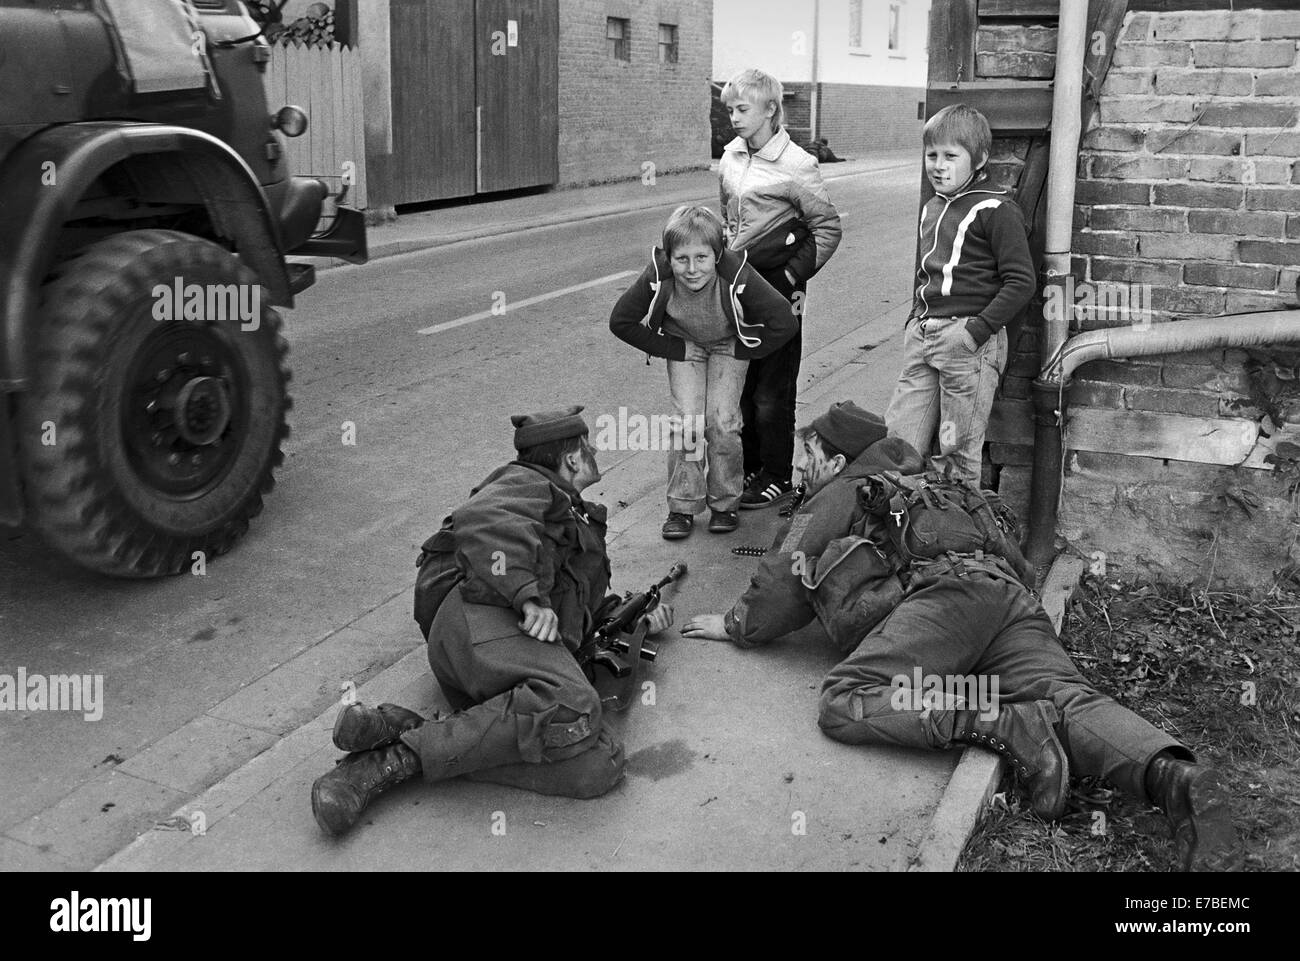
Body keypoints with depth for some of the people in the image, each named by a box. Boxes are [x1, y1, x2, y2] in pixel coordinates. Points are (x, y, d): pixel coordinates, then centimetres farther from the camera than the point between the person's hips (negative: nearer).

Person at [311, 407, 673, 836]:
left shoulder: (576, 525, 43)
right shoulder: (527, 481, 14)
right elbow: (482, 518, -10)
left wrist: (637, 623, 34)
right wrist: (529, 596, -21)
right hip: (484, 614, -8)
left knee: (597, 767, -20)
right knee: (571, 706, -38)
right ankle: (409, 752, -28)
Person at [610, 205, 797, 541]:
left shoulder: (736, 276, -36)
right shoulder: (658, 278, -32)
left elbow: (784, 323, -28)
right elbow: (621, 322, -18)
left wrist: (740, 350, -19)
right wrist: (674, 349, -16)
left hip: (728, 345, -1)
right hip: (684, 345, 1)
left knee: (722, 422, -10)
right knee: (686, 421, -9)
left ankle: (725, 503, 10)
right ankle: (682, 507, 5)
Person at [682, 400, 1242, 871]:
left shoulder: (840, 493, 18)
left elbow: (786, 579, 12)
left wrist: (737, 626, 26)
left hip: (946, 592, -8)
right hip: (1009, 596, 8)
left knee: (842, 703, -18)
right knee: (1070, 704, -13)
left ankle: (1002, 724, -30)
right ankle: (1173, 776, -42)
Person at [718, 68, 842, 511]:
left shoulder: (796, 165, -12)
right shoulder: (731, 156, 7)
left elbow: (828, 229, -8)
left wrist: (792, 278, -12)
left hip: (777, 290, -6)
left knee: (772, 391, 0)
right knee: (740, 385, 12)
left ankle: (778, 479, 12)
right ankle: (750, 468, 26)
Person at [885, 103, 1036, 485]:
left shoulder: (995, 210, -8)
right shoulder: (931, 209, 17)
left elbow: (1020, 281, -12)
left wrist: (976, 331, -18)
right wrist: (915, 318, 15)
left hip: (969, 341, -7)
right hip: (921, 335, 7)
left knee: (958, 453, 0)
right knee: (899, 443, 5)